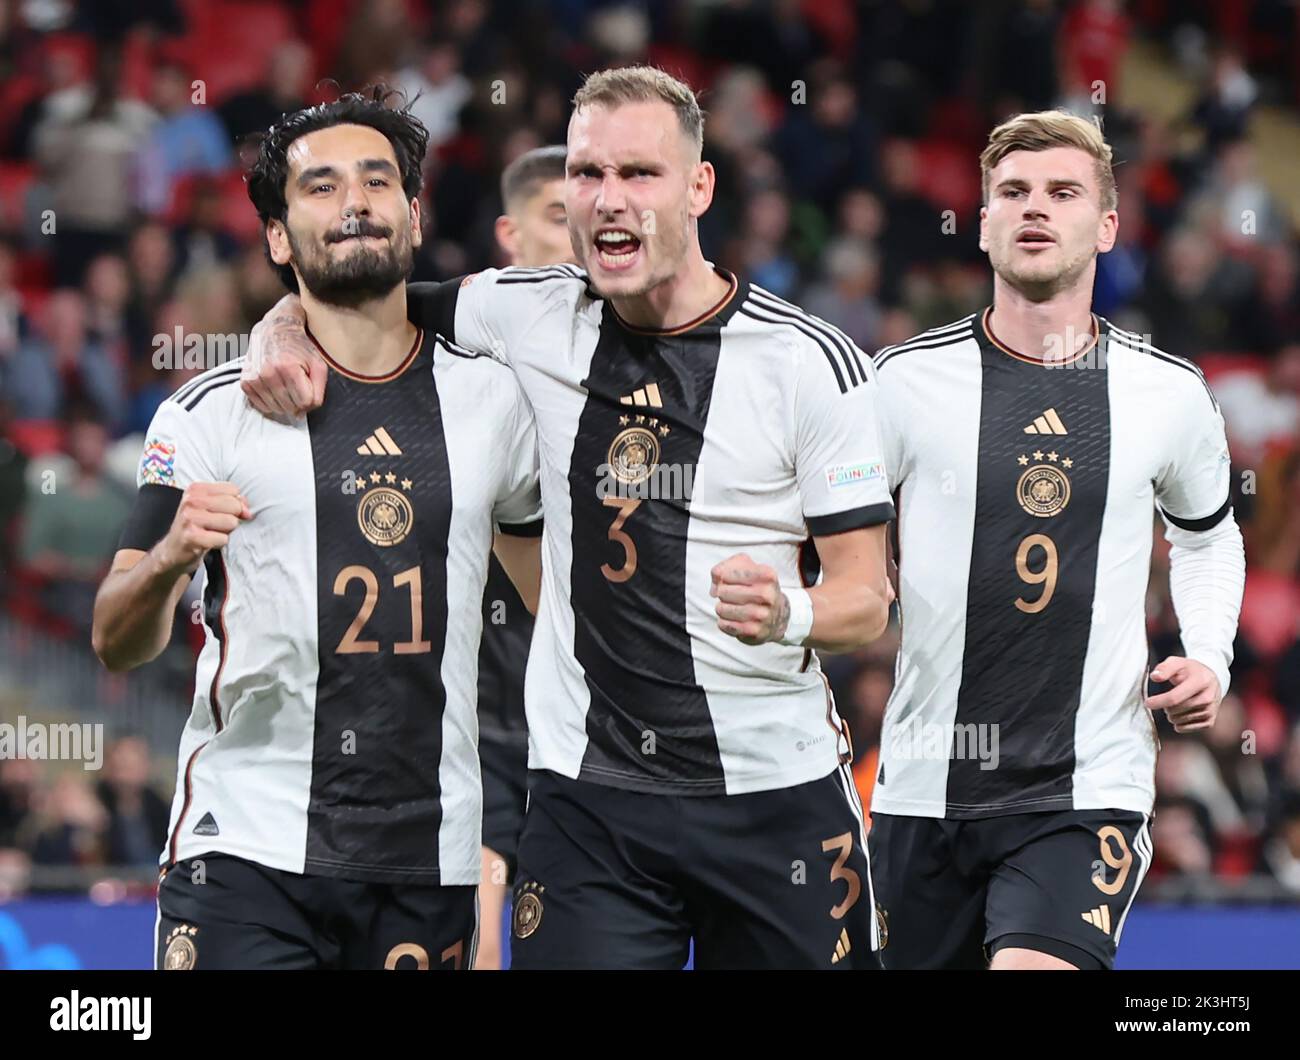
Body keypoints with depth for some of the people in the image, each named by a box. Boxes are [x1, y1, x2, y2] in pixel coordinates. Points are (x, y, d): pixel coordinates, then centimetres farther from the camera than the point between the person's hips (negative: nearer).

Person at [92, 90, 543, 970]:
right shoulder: (213, 413, 0)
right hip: (246, 854, -2)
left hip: (429, 862, 3)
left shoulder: (491, 397, 8)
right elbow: (118, 646, -3)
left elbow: (551, 585, 21)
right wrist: (168, 558, -23)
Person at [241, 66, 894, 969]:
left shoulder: (813, 361, -5)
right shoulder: (531, 318, 2)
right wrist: (286, 334, -4)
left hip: (776, 792, -1)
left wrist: (787, 614, -26)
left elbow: (867, 597, -4)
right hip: (586, 797, 1)